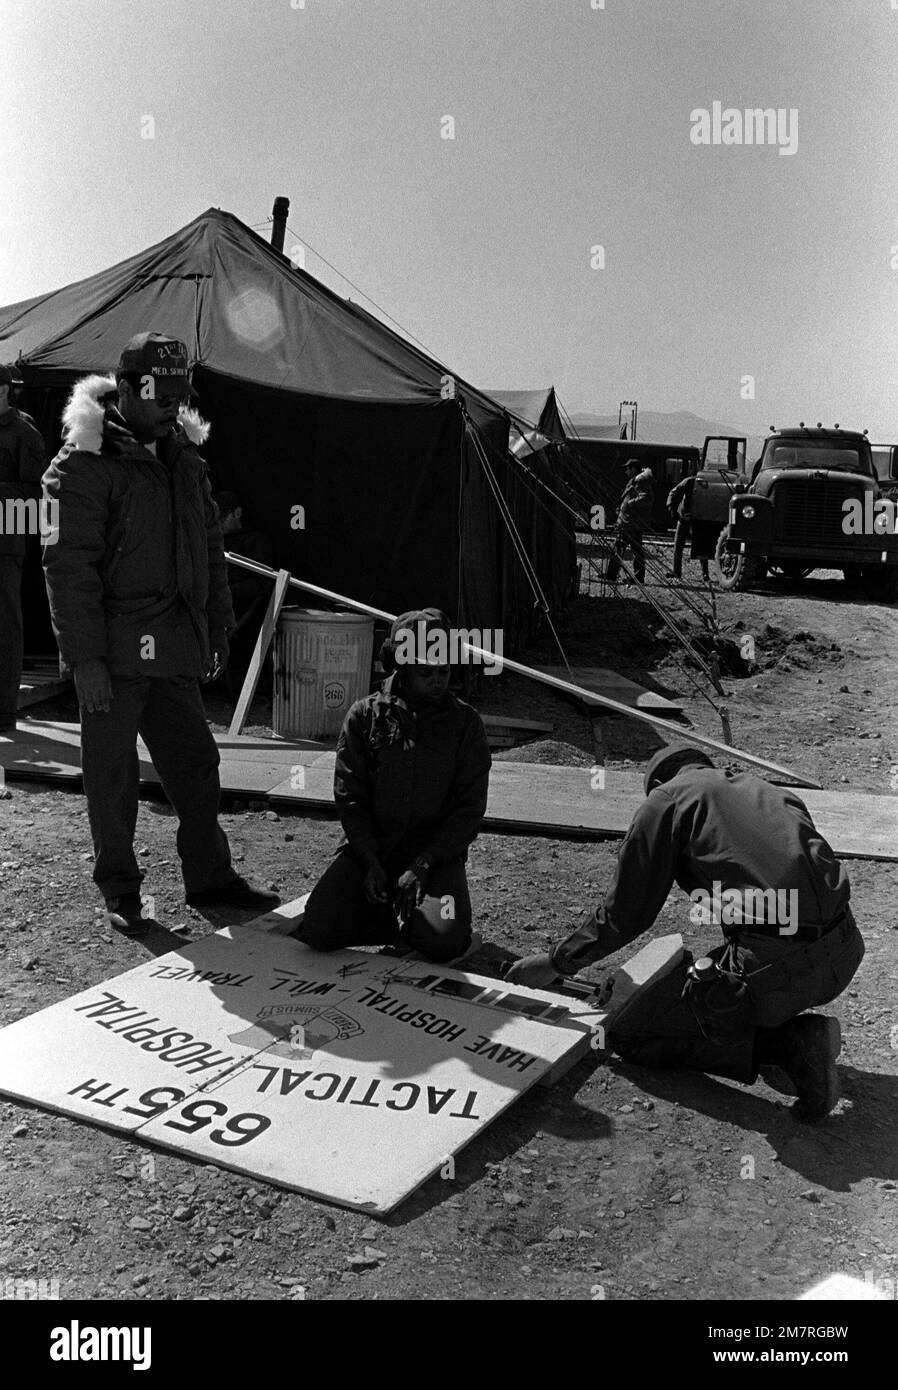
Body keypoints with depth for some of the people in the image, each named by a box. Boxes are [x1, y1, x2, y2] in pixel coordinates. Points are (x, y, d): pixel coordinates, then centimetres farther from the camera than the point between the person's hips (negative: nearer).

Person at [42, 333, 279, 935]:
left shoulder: (185, 459, 13)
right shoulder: (84, 465, -9)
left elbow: (211, 548, 20)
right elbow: (69, 566, -14)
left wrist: (219, 627, 16)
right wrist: (85, 658, -18)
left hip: (174, 647, 7)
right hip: (114, 649, -7)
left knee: (196, 760, 12)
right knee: (113, 773, 4)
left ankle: (209, 875, 26)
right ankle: (120, 891, 18)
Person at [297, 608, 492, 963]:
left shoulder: (465, 723, 1)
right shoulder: (365, 716, 3)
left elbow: (470, 809, -2)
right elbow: (349, 797, 1)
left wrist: (423, 864, -13)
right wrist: (371, 863, -11)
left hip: (435, 851, -1)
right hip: (368, 847, 1)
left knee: (445, 942, -26)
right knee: (317, 932, -19)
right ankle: (401, 917, 8)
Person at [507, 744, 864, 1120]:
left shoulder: (665, 799, 9)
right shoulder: (779, 794, 26)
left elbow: (623, 914, 9)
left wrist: (556, 963, 26)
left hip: (774, 967, -7)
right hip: (847, 953, 8)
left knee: (628, 1035, 10)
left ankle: (785, 1044, -1)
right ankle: (794, 1030, 14)